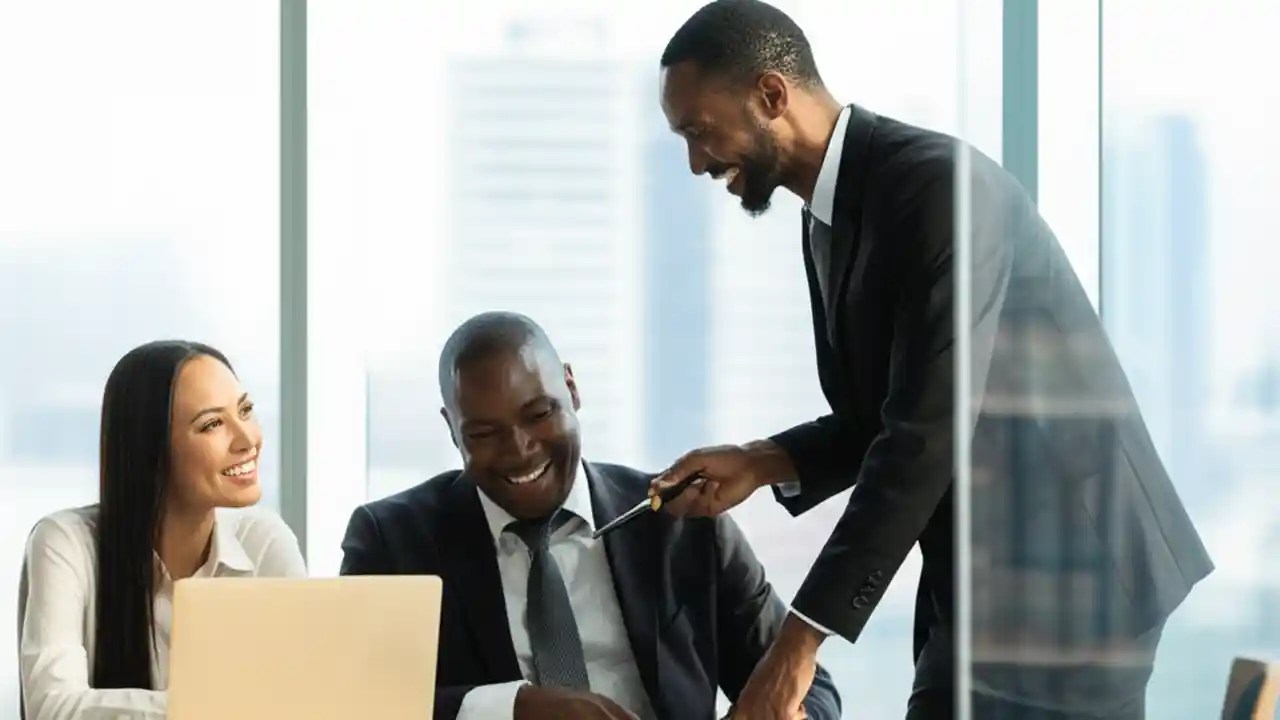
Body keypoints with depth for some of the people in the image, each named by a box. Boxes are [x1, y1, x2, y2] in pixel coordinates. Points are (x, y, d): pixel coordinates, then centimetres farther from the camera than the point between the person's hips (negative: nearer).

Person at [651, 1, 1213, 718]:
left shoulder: (939, 184, -20)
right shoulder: (828, 214, 9)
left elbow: (929, 432, -26)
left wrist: (803, 637, -26)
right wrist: (764, 463, -3)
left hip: (1070, 568, -9)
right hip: (976, 578, 9)